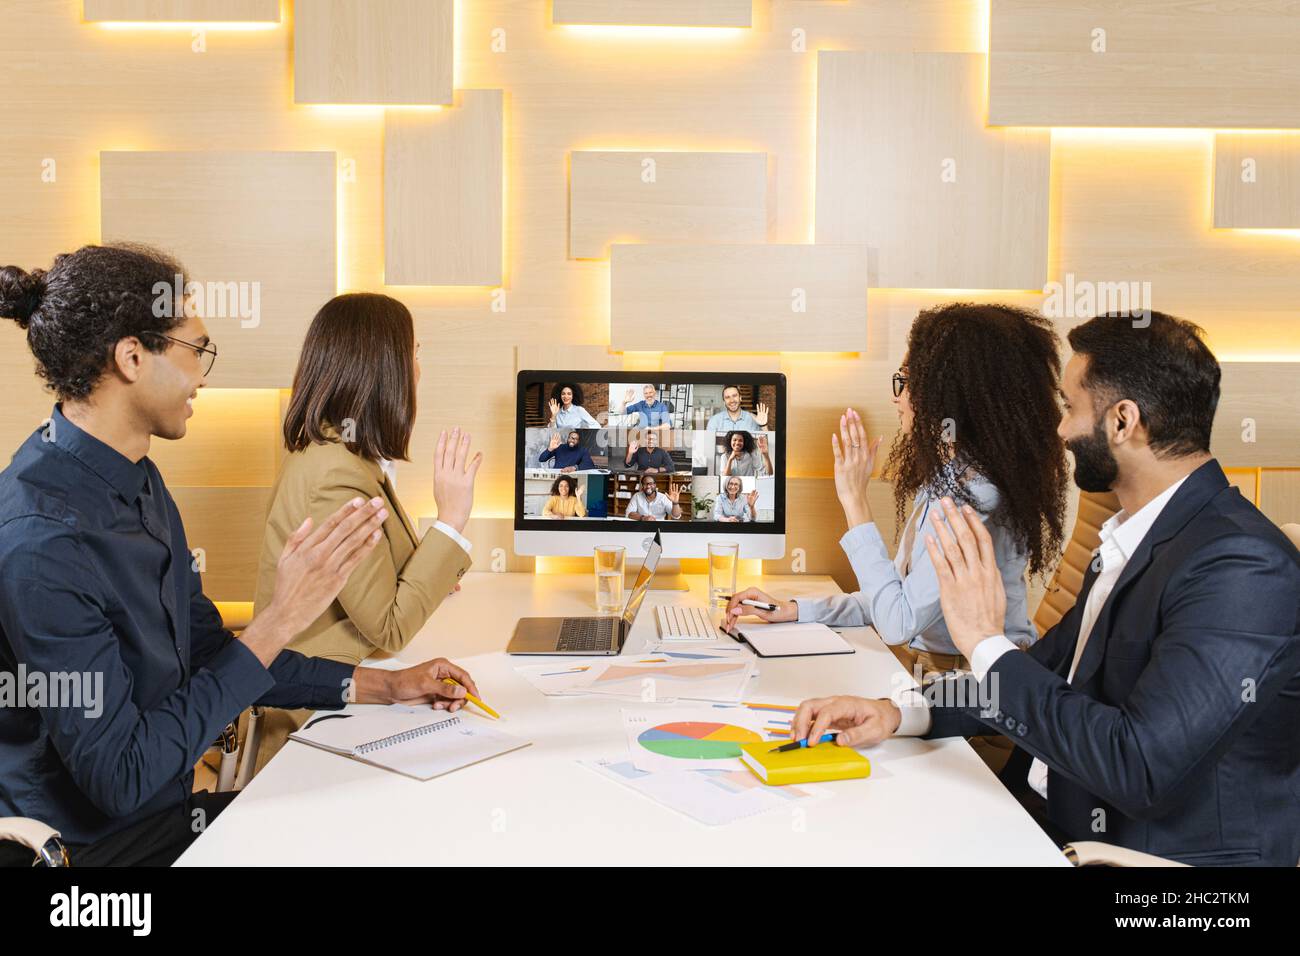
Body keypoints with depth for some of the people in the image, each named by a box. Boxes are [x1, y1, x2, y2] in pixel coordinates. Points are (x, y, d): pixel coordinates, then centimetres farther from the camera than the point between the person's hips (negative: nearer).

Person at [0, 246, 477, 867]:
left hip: (167, 809, 8)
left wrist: (379, 686, 6)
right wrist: (279, 620, -24)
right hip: (91, 845, -8)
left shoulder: (136, 481, 4)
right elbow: (121, 778, -24)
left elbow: (208, 653, 12)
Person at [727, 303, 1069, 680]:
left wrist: (855, 498, -18)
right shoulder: (945, 478, 10)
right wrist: (793, 610, 5)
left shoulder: (970, 497, -21)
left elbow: (898, 624, -22)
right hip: (920, 662, 9)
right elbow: (902, 596, 14)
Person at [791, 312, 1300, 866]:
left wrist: (986, 642, -22)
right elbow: (1050, 666, 13)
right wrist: (900, 714, 0)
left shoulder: (1245, 568, -23)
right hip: (1053, 817, 8)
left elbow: (1140, 769, -29)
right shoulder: (1135, 535, 8)